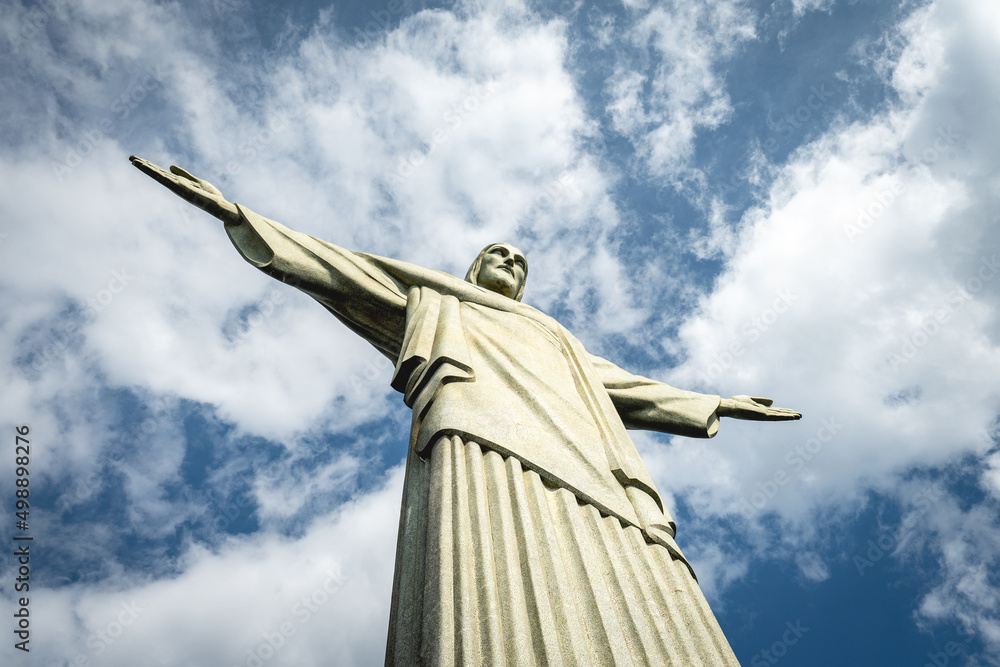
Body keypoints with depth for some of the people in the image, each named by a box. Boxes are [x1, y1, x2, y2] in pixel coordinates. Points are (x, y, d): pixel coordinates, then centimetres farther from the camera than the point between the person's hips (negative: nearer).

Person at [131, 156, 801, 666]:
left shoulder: (554, 337, 45)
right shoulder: (435, 298, 36)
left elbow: (627, 384, 48)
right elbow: (337, 266, 32)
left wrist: (715, 405, 52)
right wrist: (233, 211, 28)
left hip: (580, 460, 5)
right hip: (481, 427, -4)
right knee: (501, 610, -34)